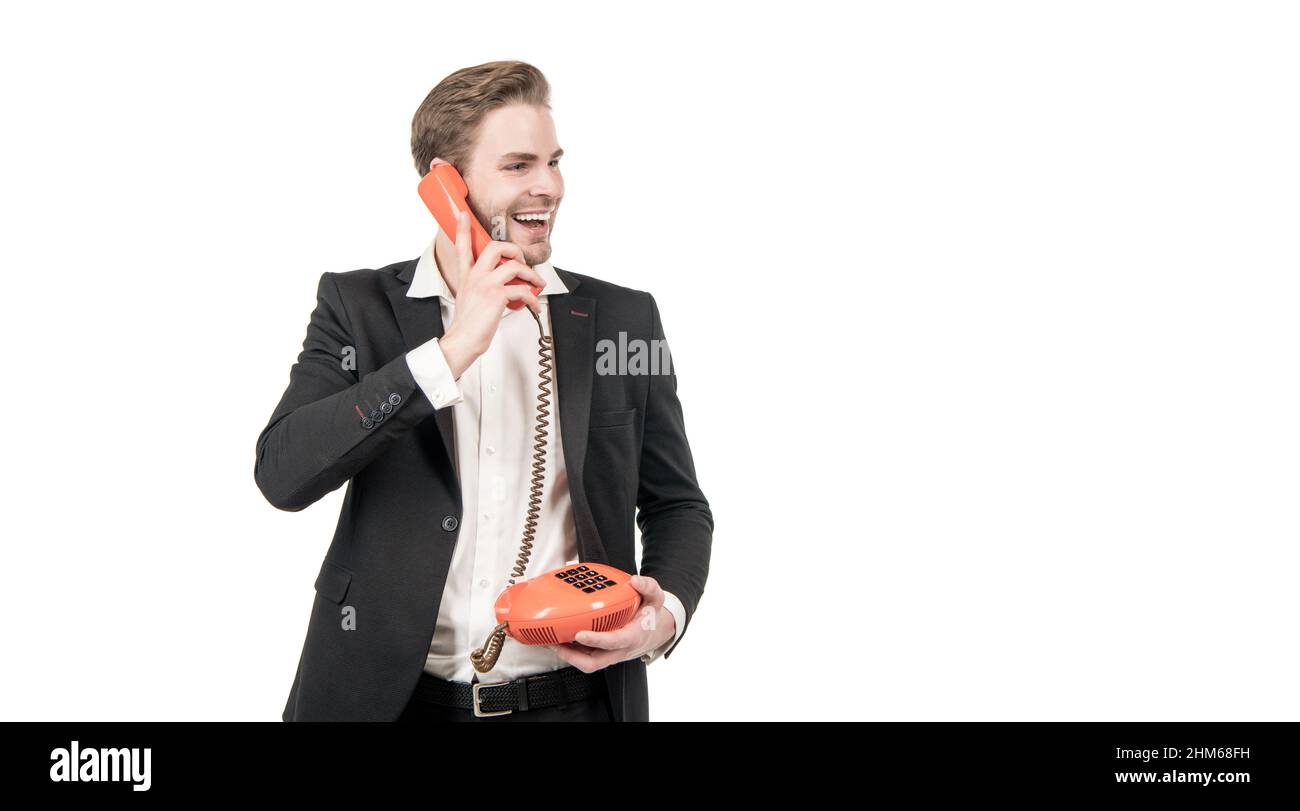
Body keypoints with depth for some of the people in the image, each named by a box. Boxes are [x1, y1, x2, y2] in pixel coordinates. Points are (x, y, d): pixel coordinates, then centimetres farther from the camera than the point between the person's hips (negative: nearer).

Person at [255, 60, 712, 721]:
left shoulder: (623, 319, 2)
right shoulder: (358, 306, 0)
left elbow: (677, 506, 9)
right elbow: (282, 473, -14)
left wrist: (668, 612, -12)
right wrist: (451, 351, -19)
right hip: (392, 697, -1)